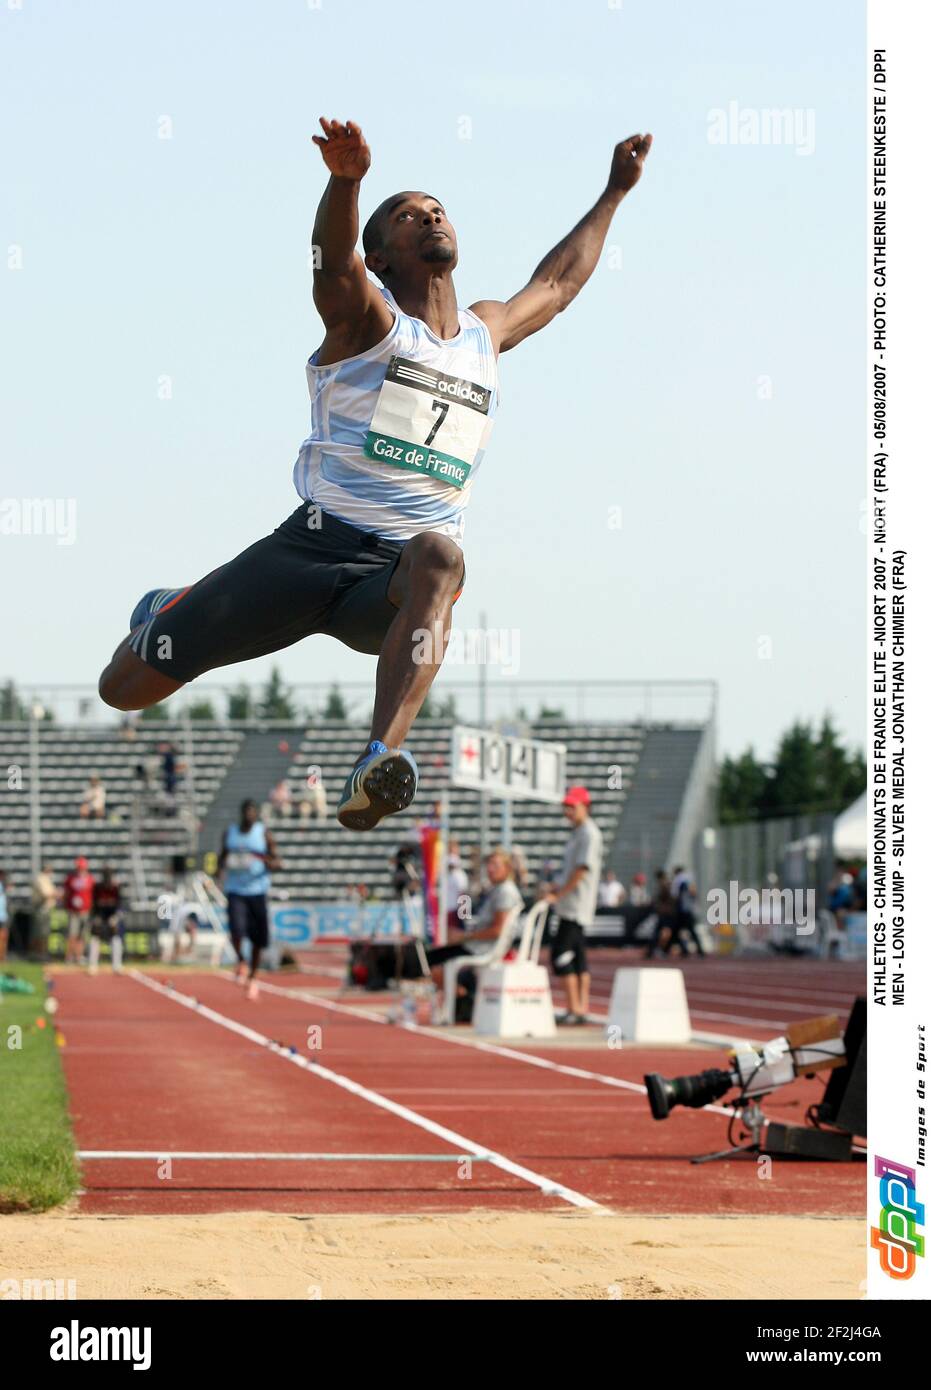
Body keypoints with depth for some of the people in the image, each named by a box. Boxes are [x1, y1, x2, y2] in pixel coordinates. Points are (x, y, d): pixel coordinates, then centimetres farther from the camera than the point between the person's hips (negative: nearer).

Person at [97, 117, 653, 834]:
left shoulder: (486, 333, 22)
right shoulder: (365, 315, 4)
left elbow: (555, 283, 41)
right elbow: (333, 258, -19)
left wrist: (614, 193, 43)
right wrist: (348, 178, -40)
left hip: (397, 573, 2)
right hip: (319, 541, -2)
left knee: (438, 556, -39)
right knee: (125, 688, -2)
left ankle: (379, 763, -55)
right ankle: (167, 615, 38)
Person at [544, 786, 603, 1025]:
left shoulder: (589, 833, -12)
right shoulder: (578, 833, 17)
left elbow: (582, 870, -19)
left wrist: (559, 894, -17)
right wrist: (559, 887, 12)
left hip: (576, 906, -10)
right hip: (572, 905, 10)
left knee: (560, 954, -12)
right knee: (577, 954, 9)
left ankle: (574, 1009, -12)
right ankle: (582, 1008, 10)